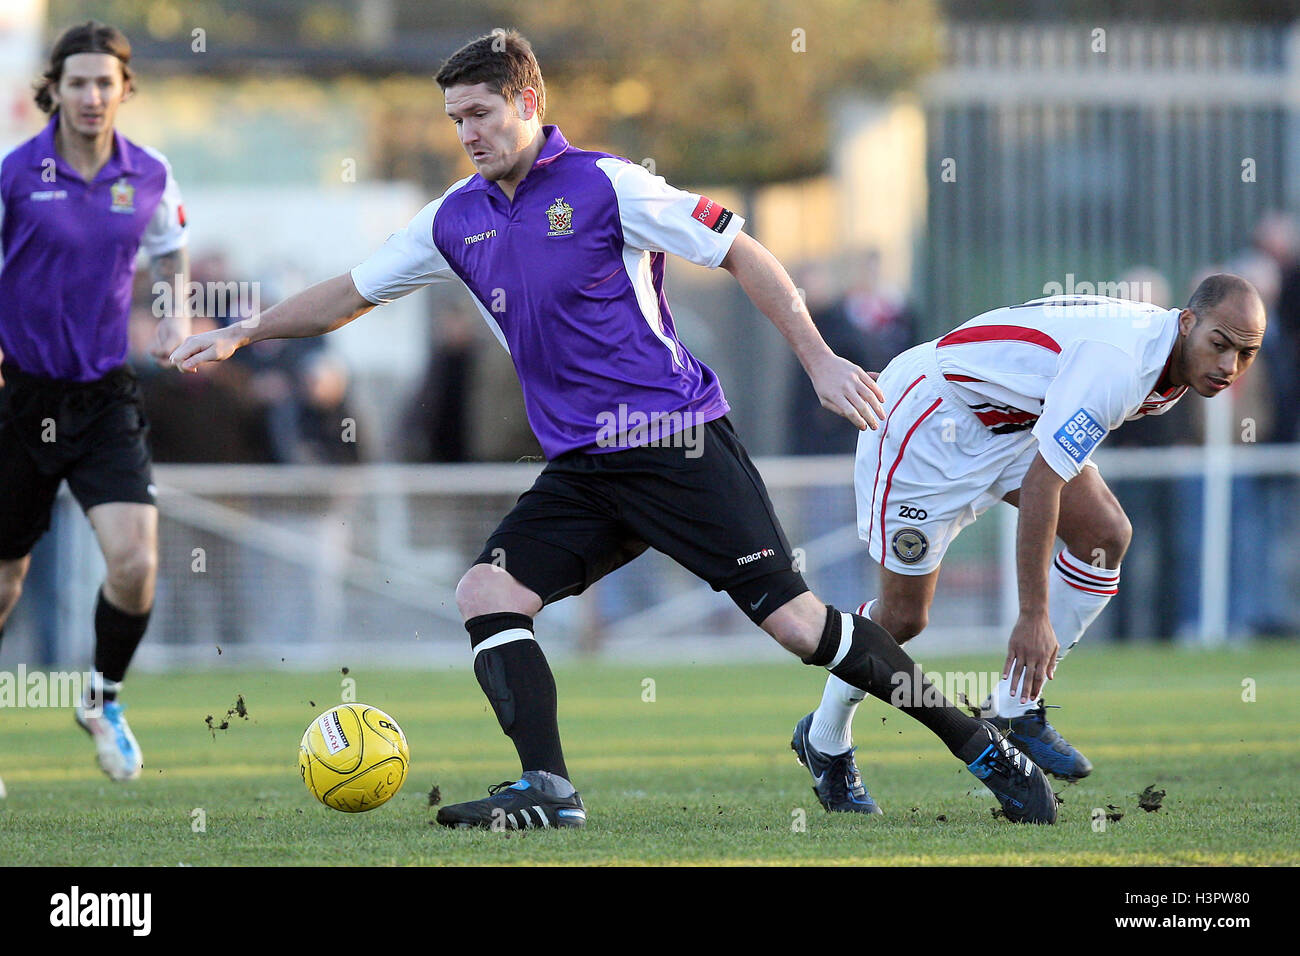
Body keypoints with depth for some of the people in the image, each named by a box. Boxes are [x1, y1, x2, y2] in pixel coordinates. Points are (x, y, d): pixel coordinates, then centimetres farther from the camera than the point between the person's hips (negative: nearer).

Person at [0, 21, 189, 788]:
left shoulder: (149, 177, 0)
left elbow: (171, 257, 19)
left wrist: (177, 318, 1)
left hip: (105, 395, 2)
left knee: (136, 561, -16)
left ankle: (105, 702, 11)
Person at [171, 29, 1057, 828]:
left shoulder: (603, 184, -8)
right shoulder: (457, 219, 10)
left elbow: (741, 253, -8)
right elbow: (352, 293, 23)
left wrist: (818, 359, -14)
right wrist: (241, 334, 22)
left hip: (677, 443, -7)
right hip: (579, 467, 7)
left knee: (791, 615, -12)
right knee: (488, 593, -12)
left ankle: (979, 744, -3)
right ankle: (547, 790, -16)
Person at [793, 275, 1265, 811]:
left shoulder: (1169, 364, -4)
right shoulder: (1118, 364, -35)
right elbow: (1041, 484, -33)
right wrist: (1033, 617, -31)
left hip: (1007, 422, 9)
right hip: (924, 422, -9)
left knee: (1106, 535, -9)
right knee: (903, 616, -3)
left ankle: (1013, 708, 0)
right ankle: (824, 739, 23)